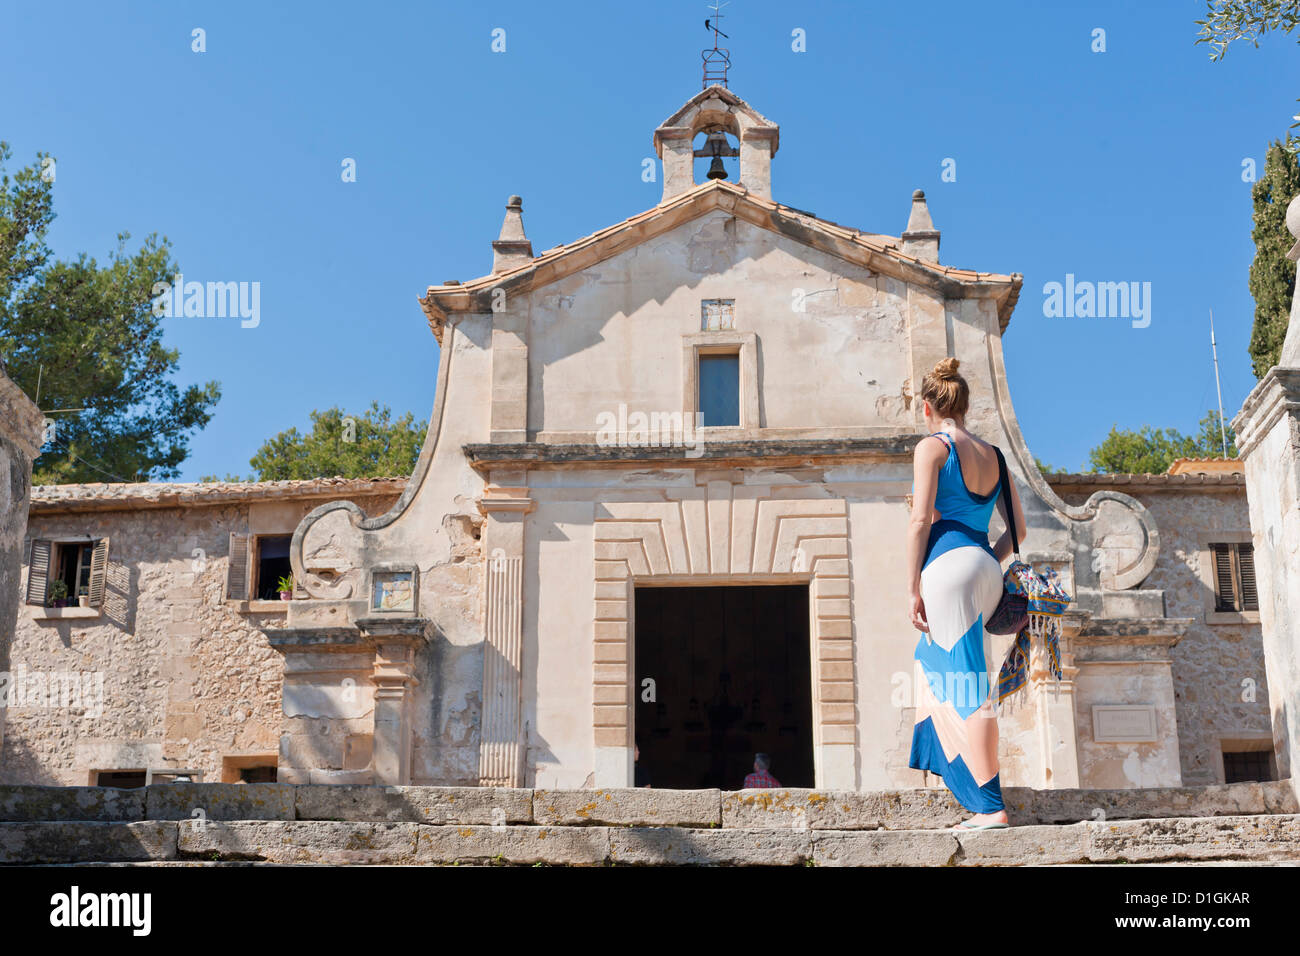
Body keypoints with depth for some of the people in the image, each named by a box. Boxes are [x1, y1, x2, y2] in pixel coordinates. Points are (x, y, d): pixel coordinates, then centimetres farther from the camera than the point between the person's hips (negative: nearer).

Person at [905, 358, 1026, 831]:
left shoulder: (932, 446, -2)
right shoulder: (992, 454, 17)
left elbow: (921, 519, -11)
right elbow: (1018, 526, 17)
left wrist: (912, 587, -9)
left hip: (950, 563, -8)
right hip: (987, 568, 8)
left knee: (968, 685, -9)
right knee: (936, 659, 23)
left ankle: (991, 806, -9)